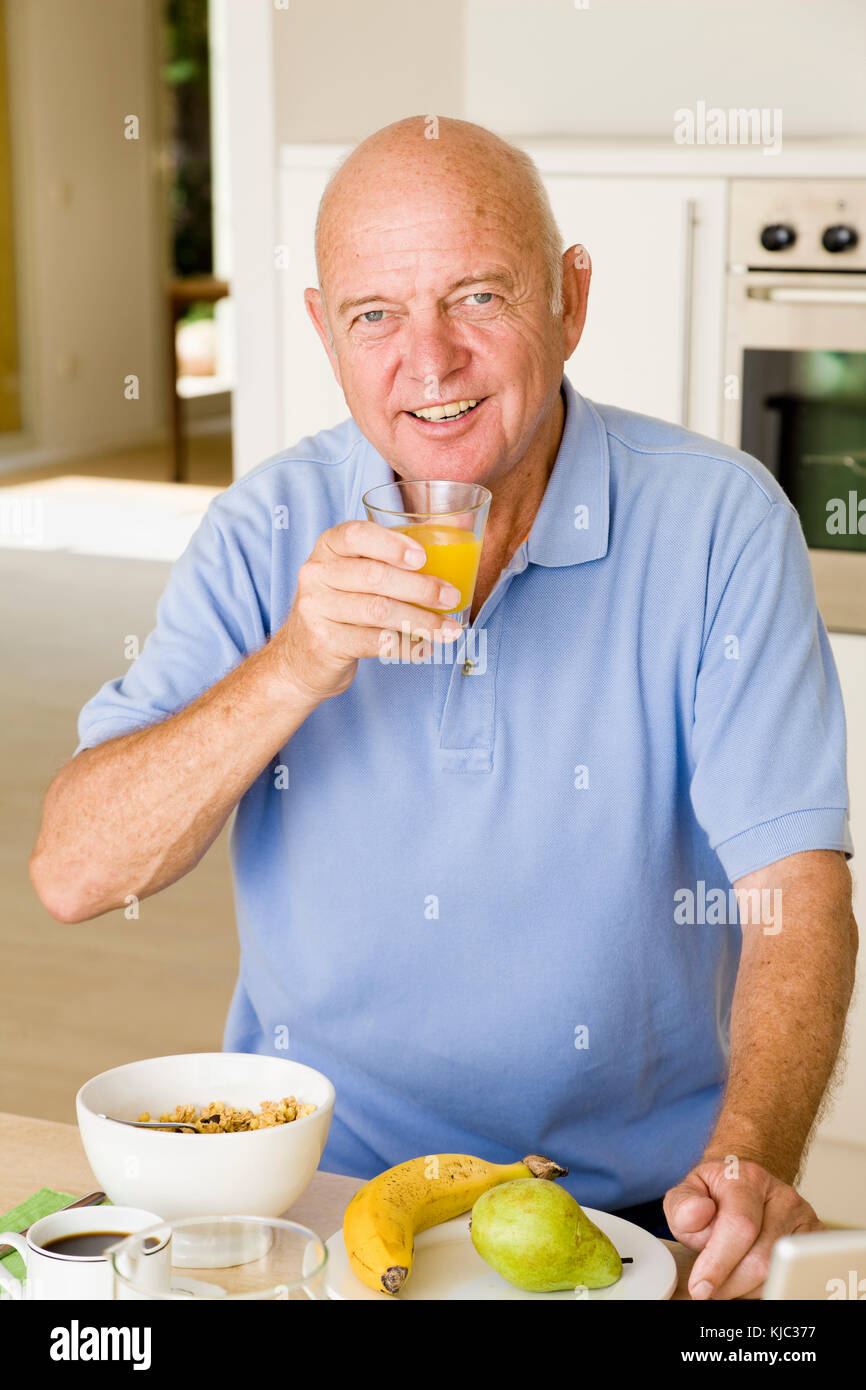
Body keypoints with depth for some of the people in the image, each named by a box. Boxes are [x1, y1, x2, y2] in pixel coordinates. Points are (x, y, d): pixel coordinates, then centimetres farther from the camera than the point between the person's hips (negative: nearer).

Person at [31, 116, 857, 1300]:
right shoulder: (266, 531, 0)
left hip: (635, 1197, -1)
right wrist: (293, 671, -20)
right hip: (310, 1191, 1)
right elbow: (72, 876, -6)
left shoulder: (716, 522, -5)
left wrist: (750, 1159, -27)